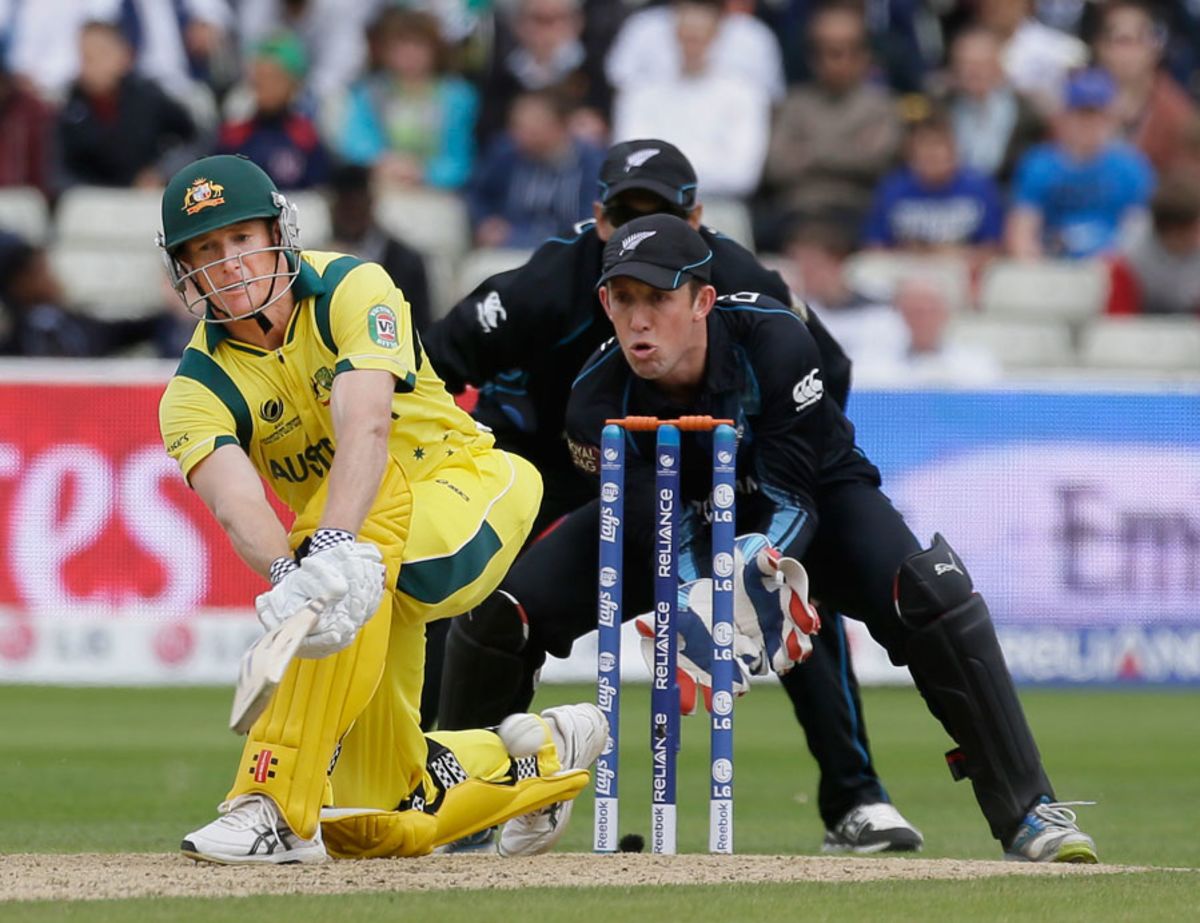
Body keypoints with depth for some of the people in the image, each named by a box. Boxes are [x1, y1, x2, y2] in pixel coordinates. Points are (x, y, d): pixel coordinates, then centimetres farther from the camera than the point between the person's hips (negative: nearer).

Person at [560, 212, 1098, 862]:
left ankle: (1028, 815, -24)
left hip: (820, 493, -2)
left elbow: (791, 500, -31)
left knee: (928, 590, -32)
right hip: (689, 510, 2)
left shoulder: (775, 342, -32)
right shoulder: (596, 399, -26)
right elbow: (663, 531, -29)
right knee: (500, 608, -18)